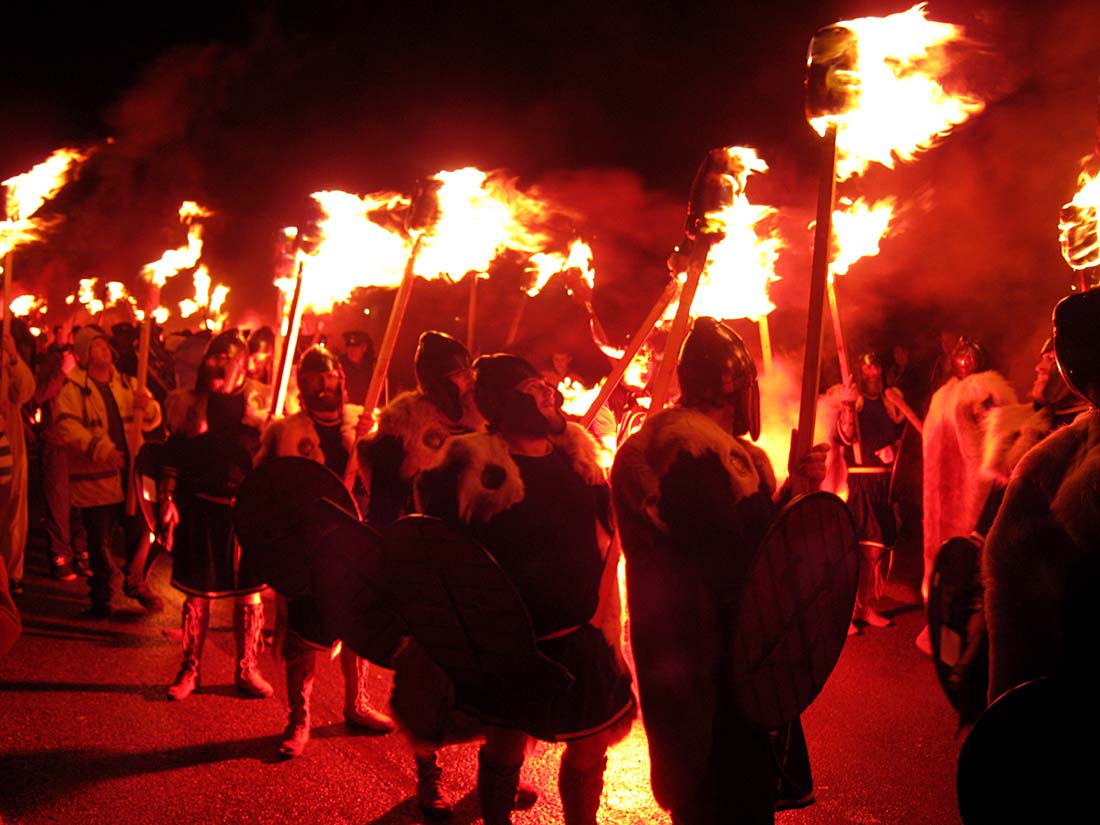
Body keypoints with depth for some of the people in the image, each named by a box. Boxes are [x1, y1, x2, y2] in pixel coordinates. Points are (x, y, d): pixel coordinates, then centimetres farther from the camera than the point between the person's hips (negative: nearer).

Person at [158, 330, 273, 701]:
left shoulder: (257, 406, 2)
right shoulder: (187, 405, 6)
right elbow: (171, 457, 6)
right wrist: (166, 501, -1)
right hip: (198, 509, 0)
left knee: (249, 593, 7)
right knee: (197, 593, 7)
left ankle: (247, 671, 22)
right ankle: (189, 670, 23)